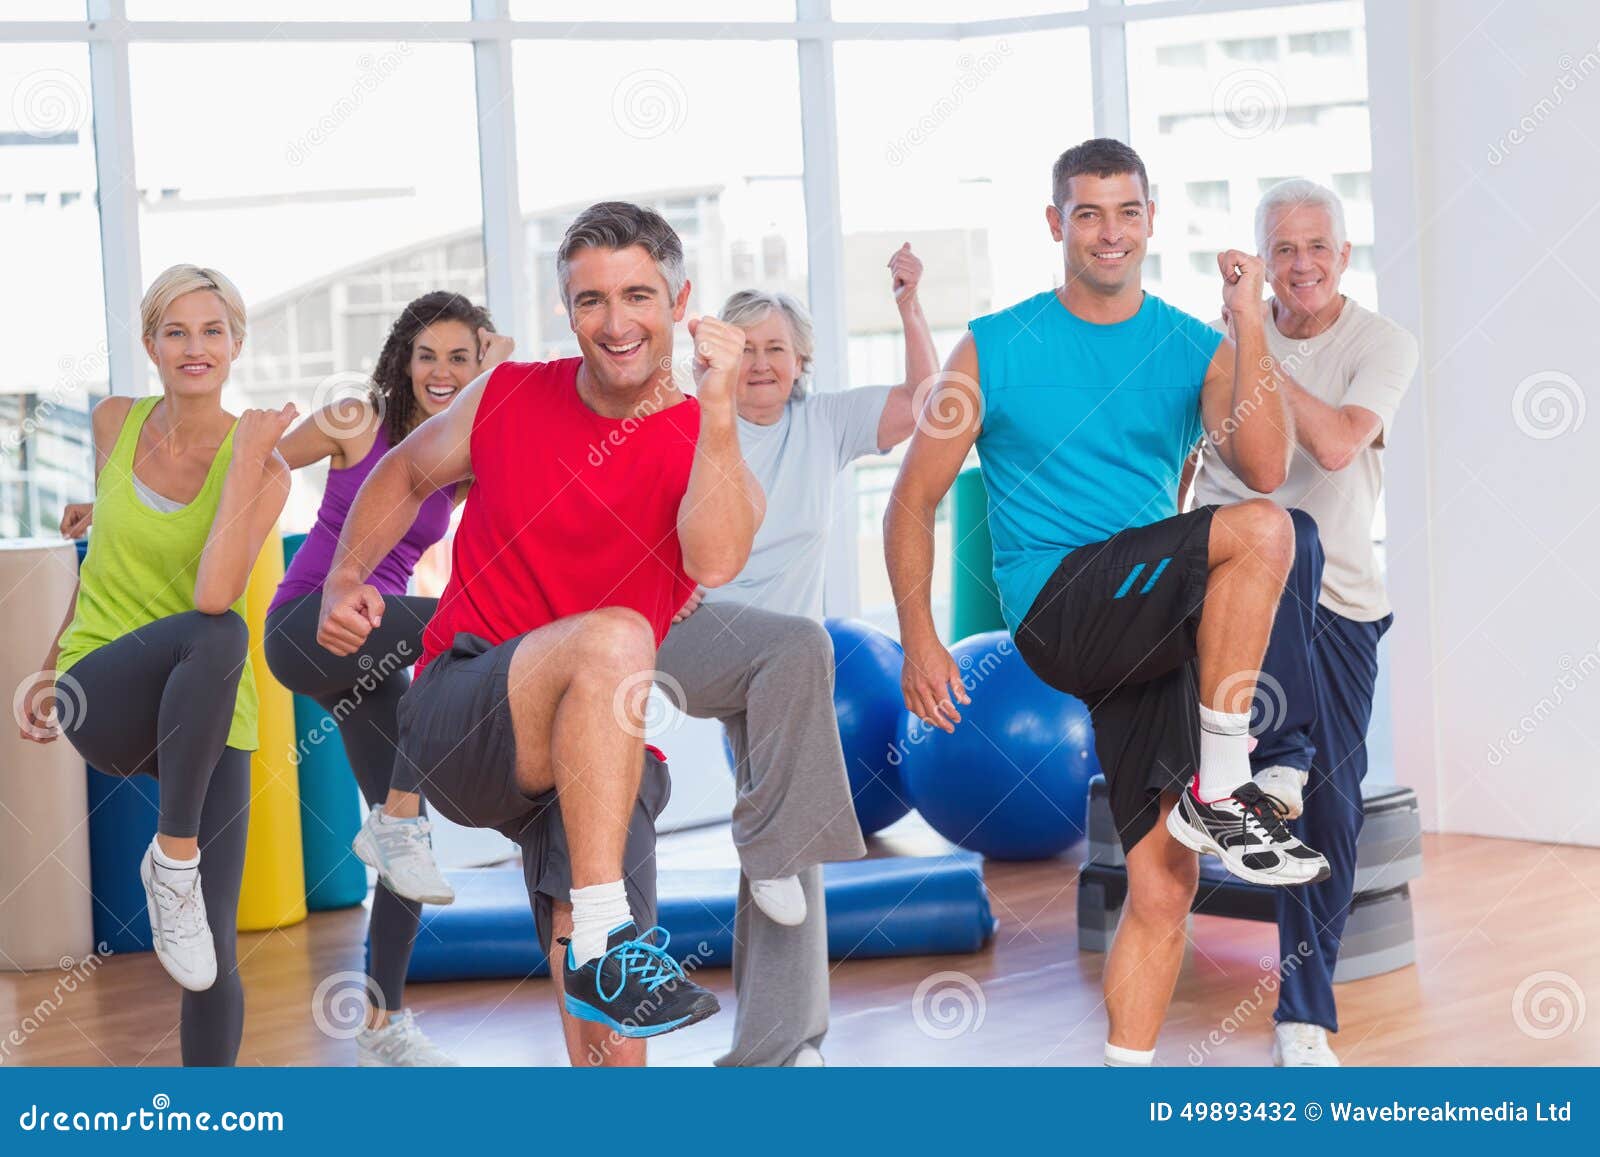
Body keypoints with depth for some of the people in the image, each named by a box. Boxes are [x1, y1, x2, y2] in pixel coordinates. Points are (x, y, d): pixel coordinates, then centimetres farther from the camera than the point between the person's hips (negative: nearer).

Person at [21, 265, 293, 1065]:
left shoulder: (262, 468, -7)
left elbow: (214, 592, -24)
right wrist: (52, 666, 19)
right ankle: (172, 860, -22)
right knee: (214, 634, -36)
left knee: (215, 961, -8)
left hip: (209, 721, 0)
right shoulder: (115, 423, 4)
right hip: (104, 701, 0)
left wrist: (246, 460, -24)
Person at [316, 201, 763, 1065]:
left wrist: (716, 410, -28)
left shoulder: (703, 446, 0)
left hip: (605, 755, 1)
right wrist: (345, 581, 10)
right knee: (614, 635, -34)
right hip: (457, 725, -1)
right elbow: (405, 475, 24)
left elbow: (714, 565, -23)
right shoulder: (508, 398, 5)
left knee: (613, 1028, -11)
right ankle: (602, 943, -38)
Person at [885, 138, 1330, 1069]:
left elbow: (1265, 467, -8)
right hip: (1059, 608, -4)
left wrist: (1250, 326, -14)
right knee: (1260, 533, -27)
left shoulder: (1197, 350, 10)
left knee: (1165, 883, -3)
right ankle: (1220, 791, -21)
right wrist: (919, 637, -4)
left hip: (1156, 630, 4)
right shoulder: (998, 349, 5)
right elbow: (914, 501, 5)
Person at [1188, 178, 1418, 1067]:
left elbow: (1337, 444, -19)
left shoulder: (1384, 345, -1)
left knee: (1334, 803, -1)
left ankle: (1306, 1015, 12)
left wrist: (1257, 349, -21)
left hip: (1340, 597, 1)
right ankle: (1277, 761, -39)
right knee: (1290, 539, -38)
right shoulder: (1225, 337, 4)